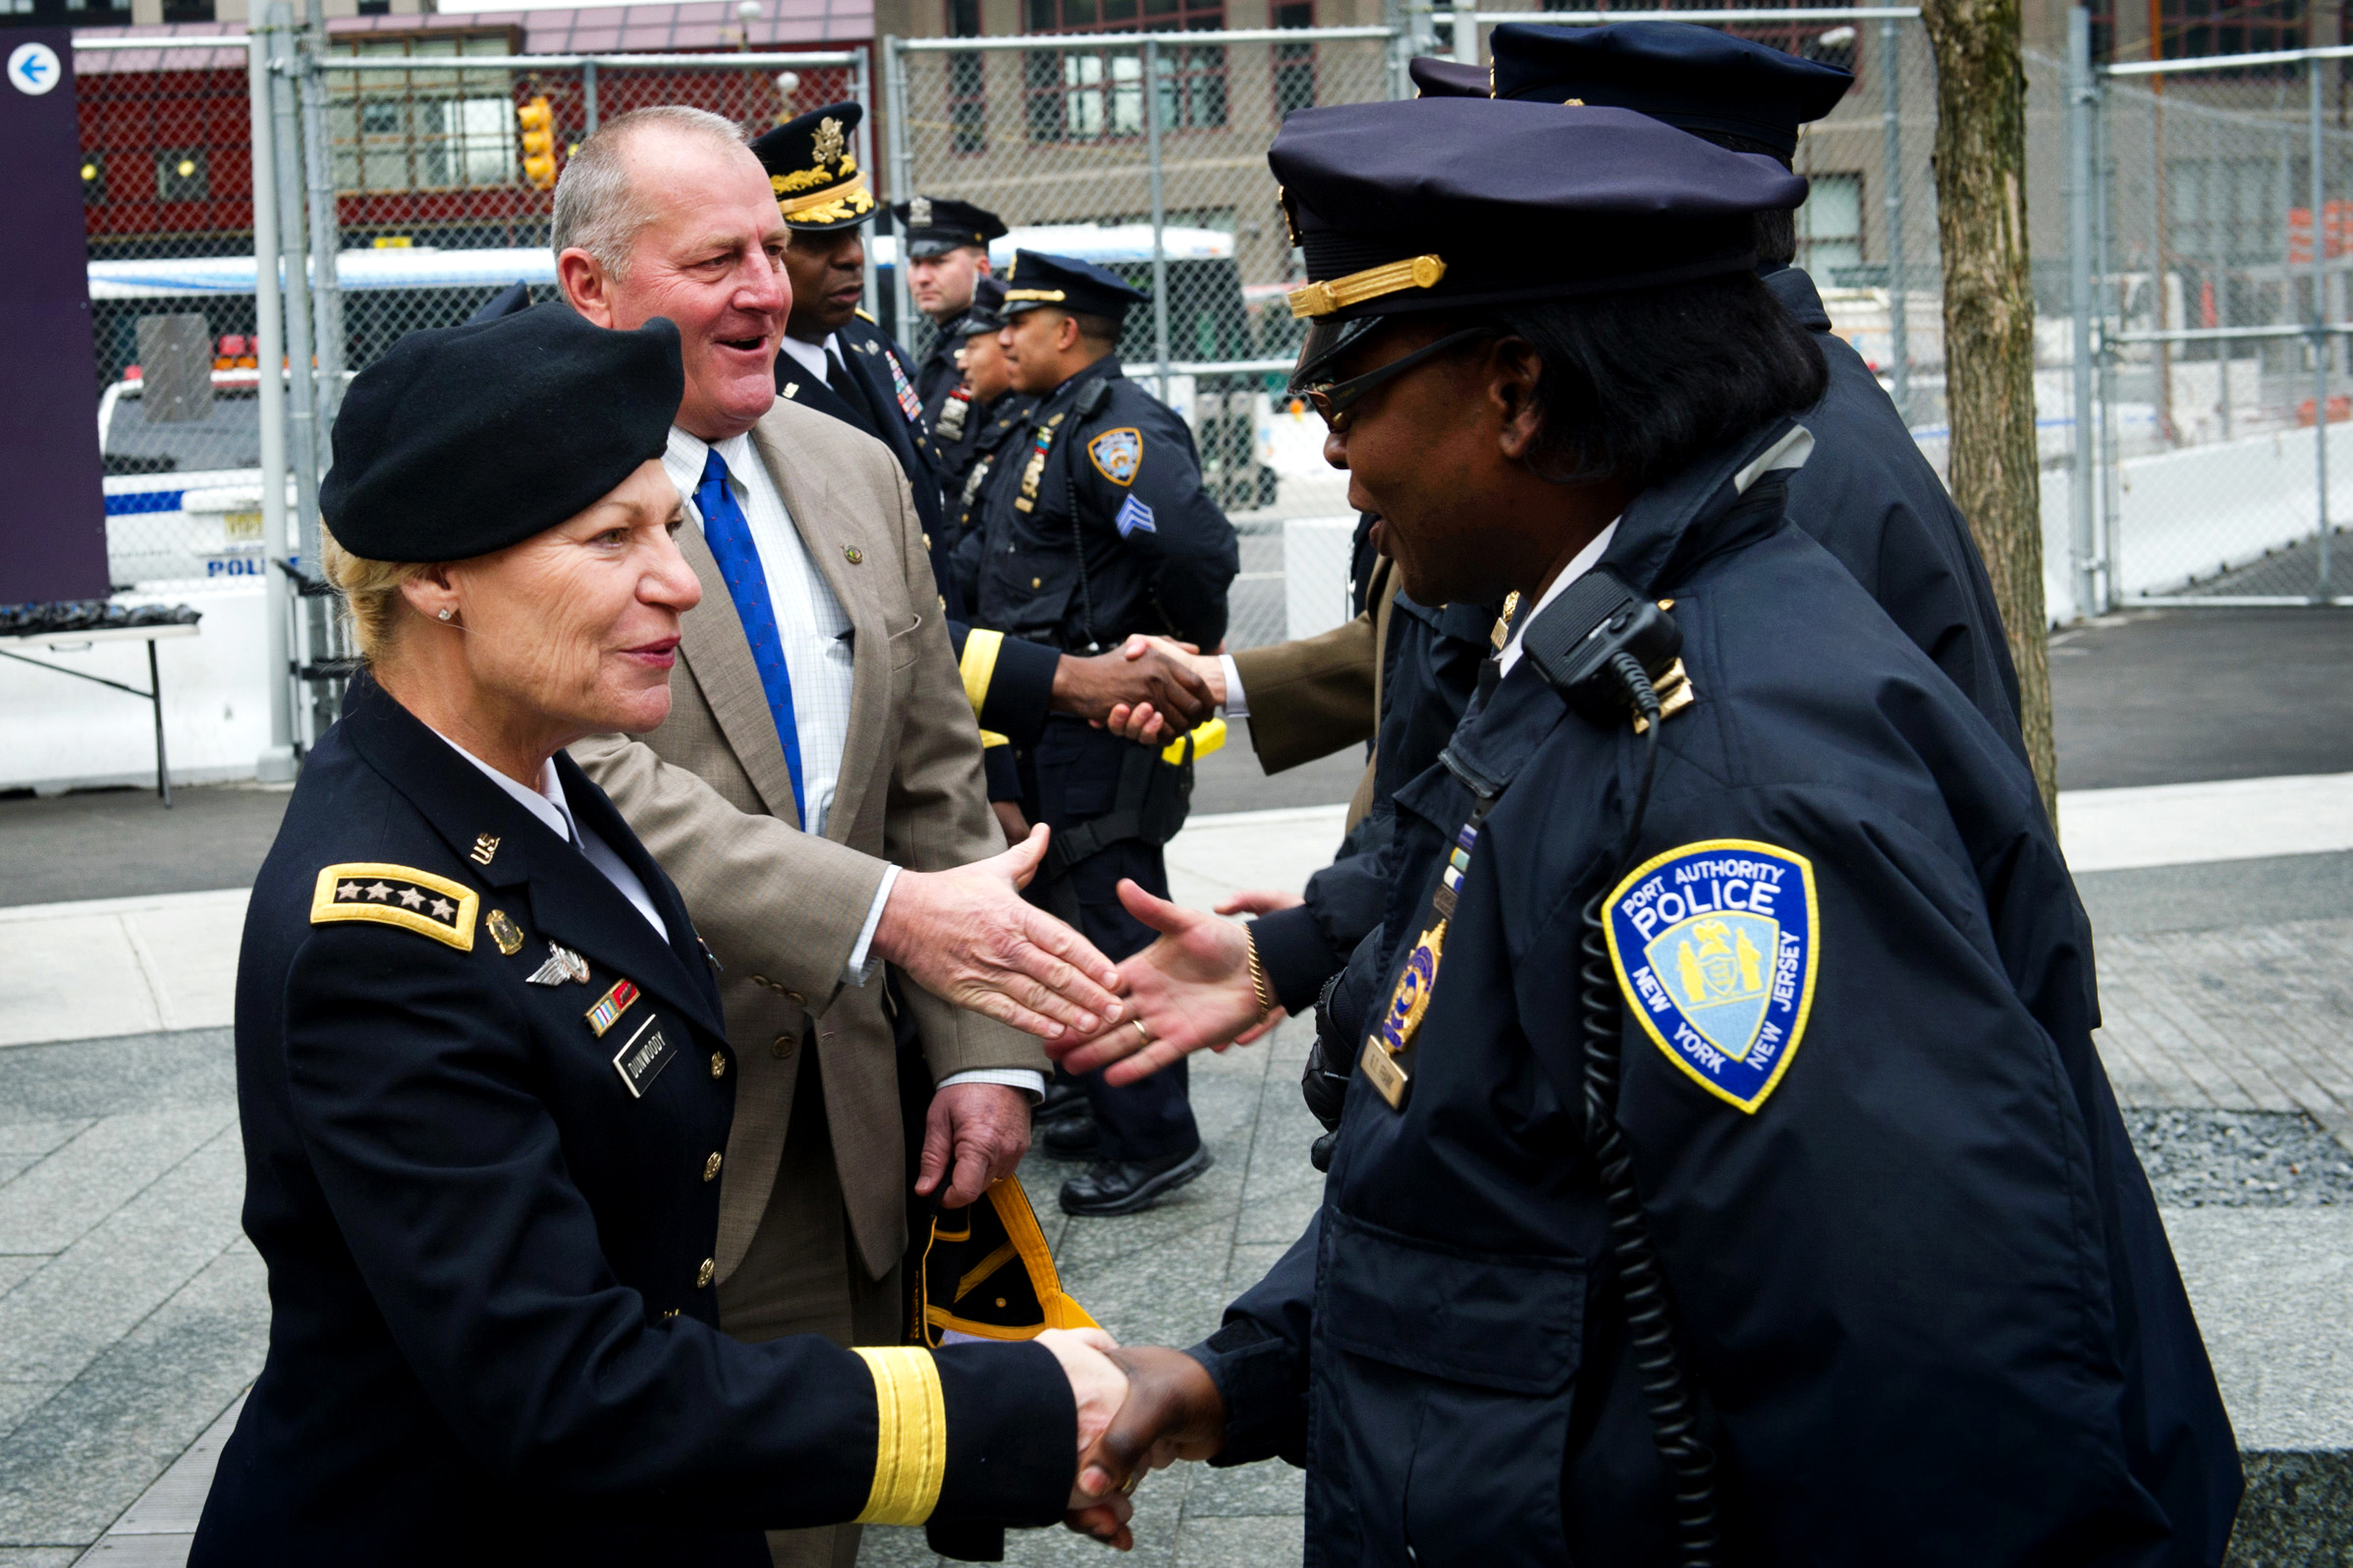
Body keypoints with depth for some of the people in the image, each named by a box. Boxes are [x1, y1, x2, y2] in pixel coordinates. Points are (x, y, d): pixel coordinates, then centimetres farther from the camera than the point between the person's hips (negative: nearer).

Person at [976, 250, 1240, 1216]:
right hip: (1057, 726, 11)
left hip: (1104, 728, -11)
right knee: (1075, 918, 18)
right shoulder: (1050, 426, 14)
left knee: (1111, 924, -5)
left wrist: (1187, 655, -17)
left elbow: (1199, 548, -31)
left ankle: (1154, 1141, 4)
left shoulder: (1116, 430, -19)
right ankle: (1116, 1107, 31)